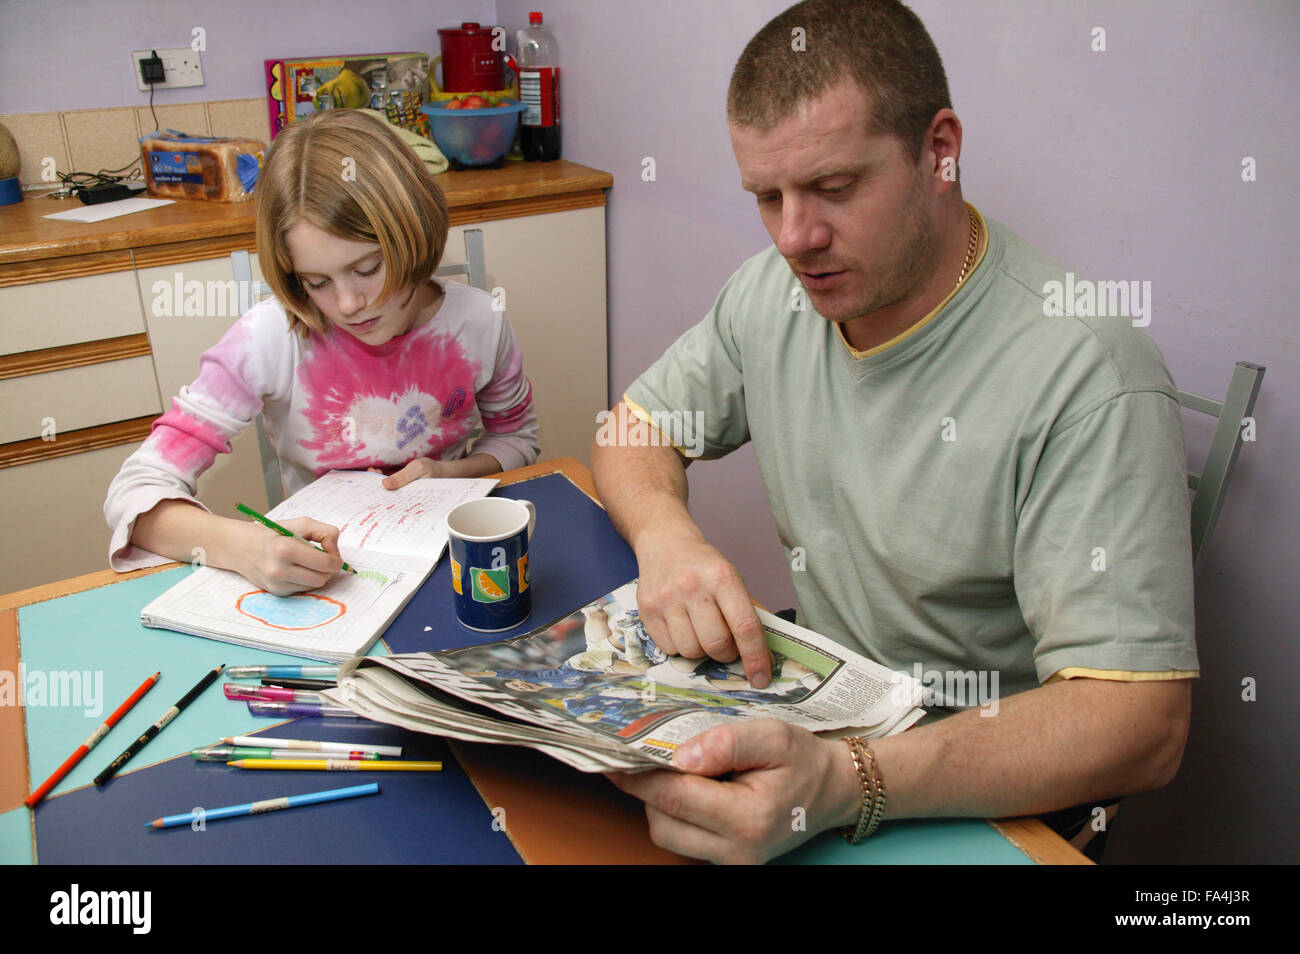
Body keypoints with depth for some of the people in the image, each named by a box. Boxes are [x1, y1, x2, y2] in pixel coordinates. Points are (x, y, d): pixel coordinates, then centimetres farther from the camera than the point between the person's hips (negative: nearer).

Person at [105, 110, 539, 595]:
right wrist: (241, 545, -38)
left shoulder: (478, 323, -11)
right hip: (320, 560, 1)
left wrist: (453, 474, -13)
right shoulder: (271, 337, -18)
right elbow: (136, 491, -18)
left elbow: (516, 437, 9)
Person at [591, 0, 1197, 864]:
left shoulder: (1089, 378, -25)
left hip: (989, 793, -5)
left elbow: (1142, 723, -27)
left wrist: (846, 784, -41)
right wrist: (664, 533, -17)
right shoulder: (776, 290, -3)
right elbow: (637, 428, 7)